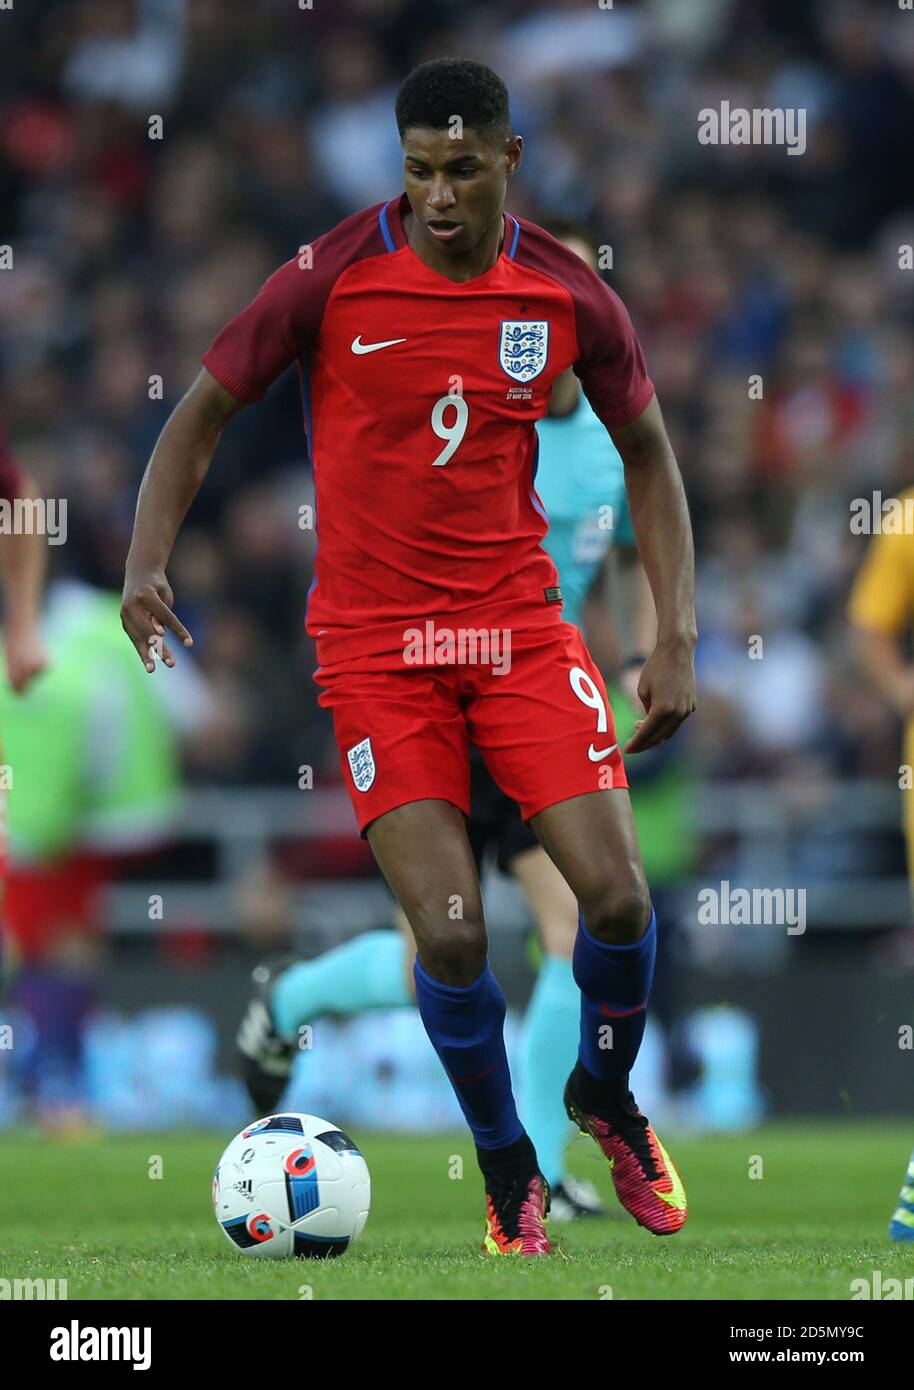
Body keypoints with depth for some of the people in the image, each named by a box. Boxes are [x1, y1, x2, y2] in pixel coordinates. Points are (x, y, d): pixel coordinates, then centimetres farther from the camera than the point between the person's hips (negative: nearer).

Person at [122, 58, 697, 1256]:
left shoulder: (569, 297, -3)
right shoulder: (329, 280, -10)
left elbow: (647, 451, 11)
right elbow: (202, 415, 0)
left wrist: (677, 638, 4)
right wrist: (146, 563, -15)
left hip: (518, 621, 2)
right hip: (374, 642, -2)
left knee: (617, 895, -10)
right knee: (449, 933, -13)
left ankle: (607, 1094, 21)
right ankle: (507, 1170, 11)